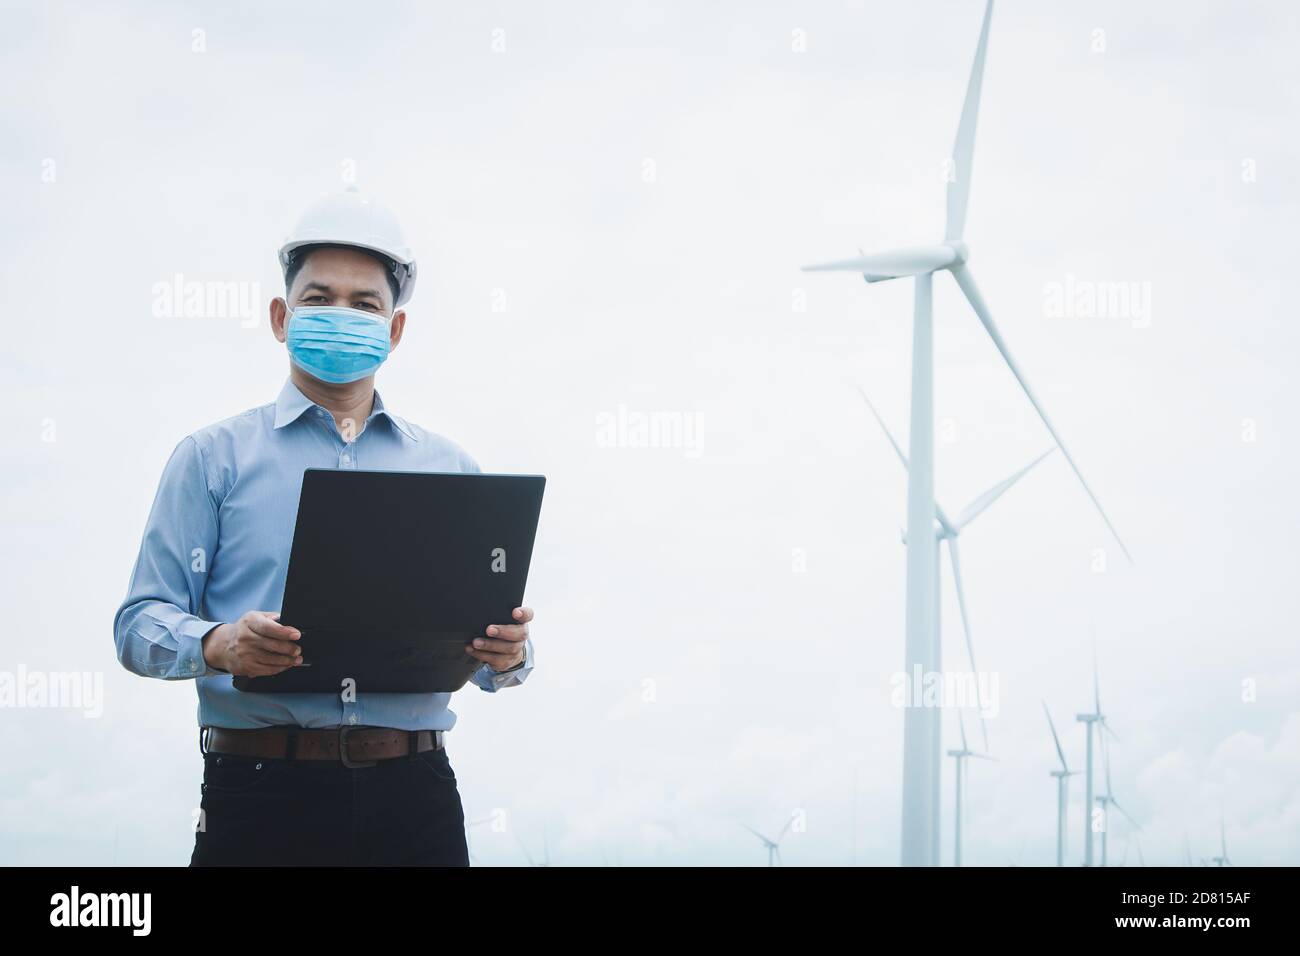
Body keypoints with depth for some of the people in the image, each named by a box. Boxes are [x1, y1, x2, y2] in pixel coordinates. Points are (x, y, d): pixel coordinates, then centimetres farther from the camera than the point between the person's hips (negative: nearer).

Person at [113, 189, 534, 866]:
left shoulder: (448, 467, 15)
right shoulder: (214, 457, 8)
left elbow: (484, 637, 14)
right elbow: (141, 622, 1)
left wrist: (507, 654, -10)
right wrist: (217, 645, -20)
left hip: (414, 794, 2)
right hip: (262, 792, -2)